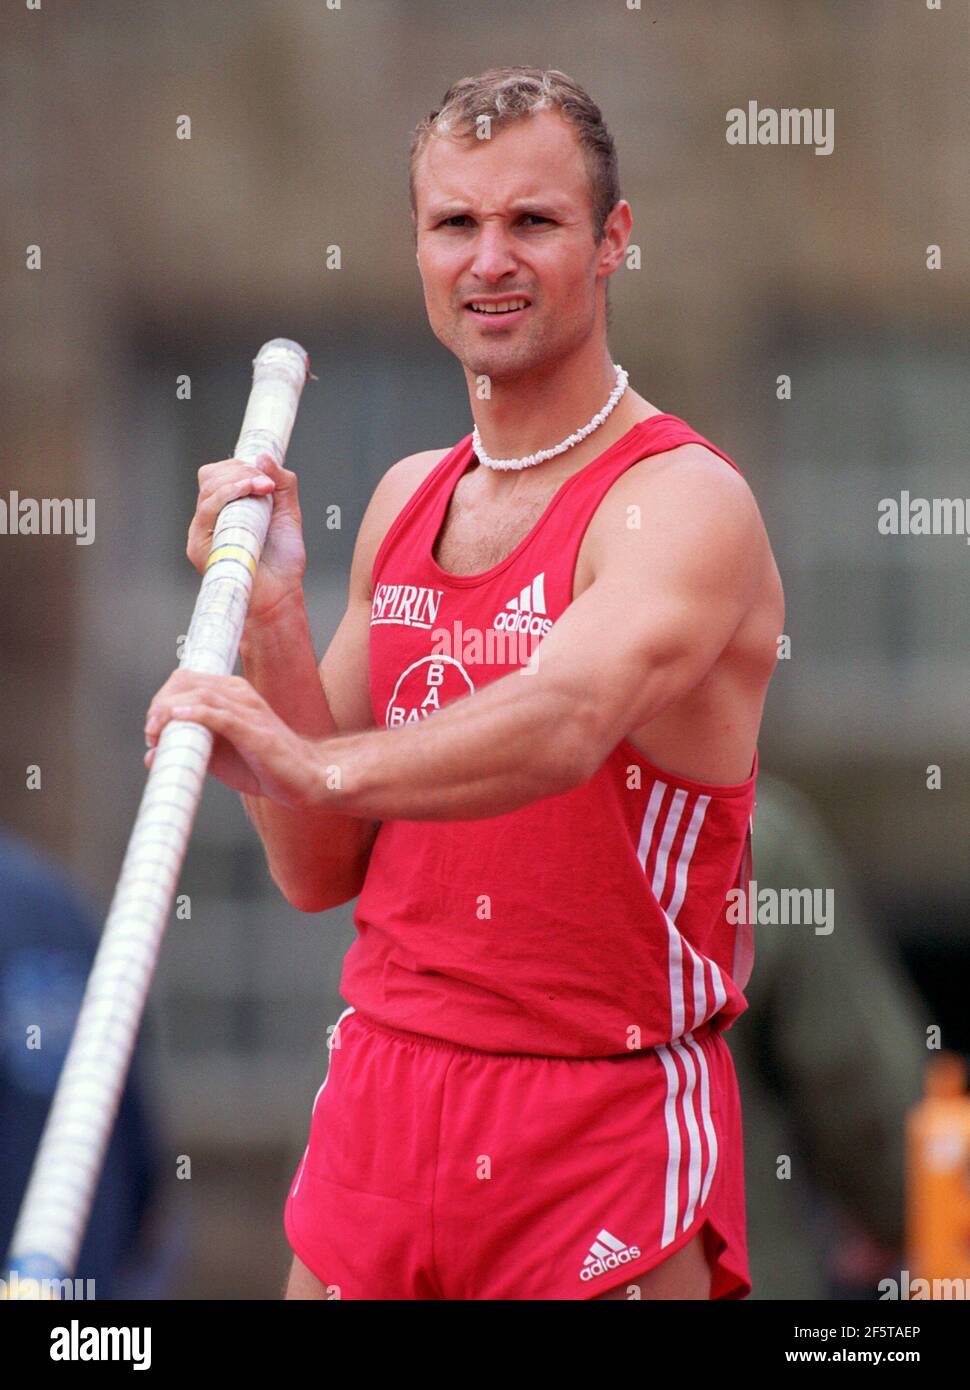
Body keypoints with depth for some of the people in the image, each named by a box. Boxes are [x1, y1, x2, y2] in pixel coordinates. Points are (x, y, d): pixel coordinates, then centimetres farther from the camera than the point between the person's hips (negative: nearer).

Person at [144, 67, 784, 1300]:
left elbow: (565, 723, -33)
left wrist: (314, 767, -48)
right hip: (379, 1094, 6)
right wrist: (271, 614, -3)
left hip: (601, 1126, -6)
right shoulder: (407, 502, 10)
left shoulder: (685, 503, -12)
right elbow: (320, 872, 9)